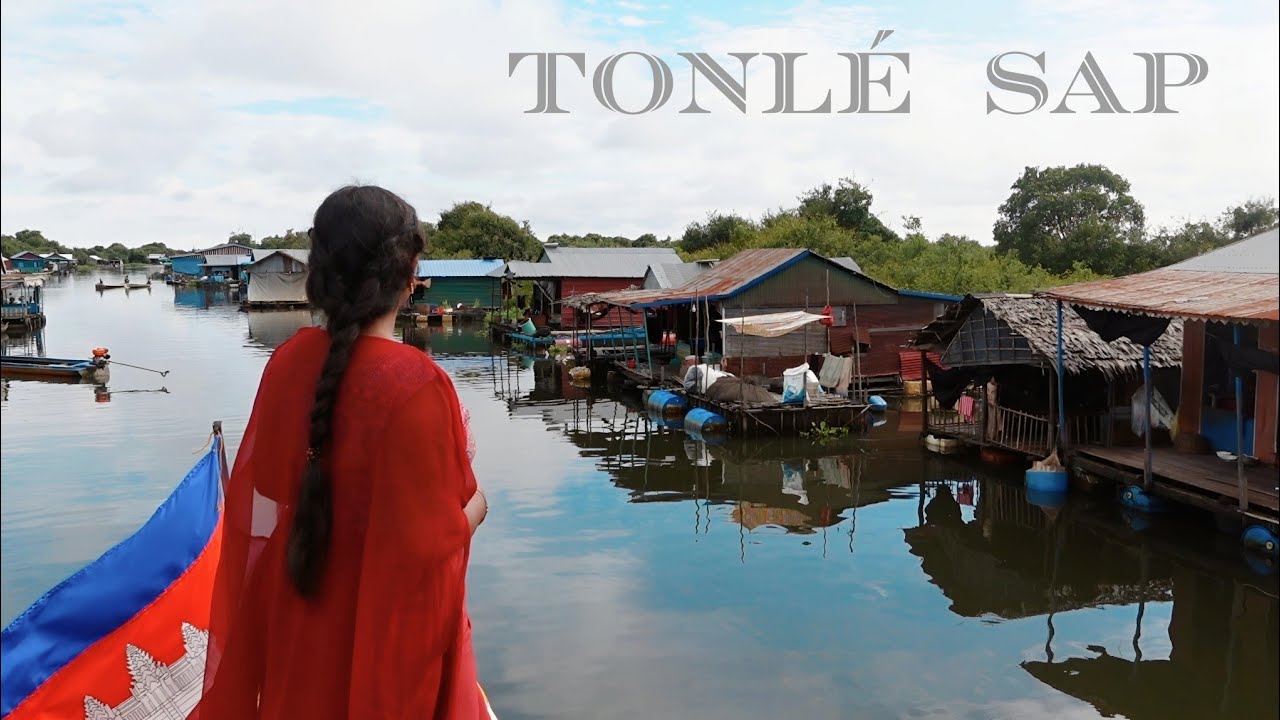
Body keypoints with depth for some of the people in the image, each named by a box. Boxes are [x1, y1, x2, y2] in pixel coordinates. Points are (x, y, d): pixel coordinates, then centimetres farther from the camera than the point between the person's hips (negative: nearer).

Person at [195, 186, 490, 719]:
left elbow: (255, 498, 3)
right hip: (389, 635, -5)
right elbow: (428, 549, -22)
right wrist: (472, 508, -3)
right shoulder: (413, 384, -27)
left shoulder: (290, 360, -8)